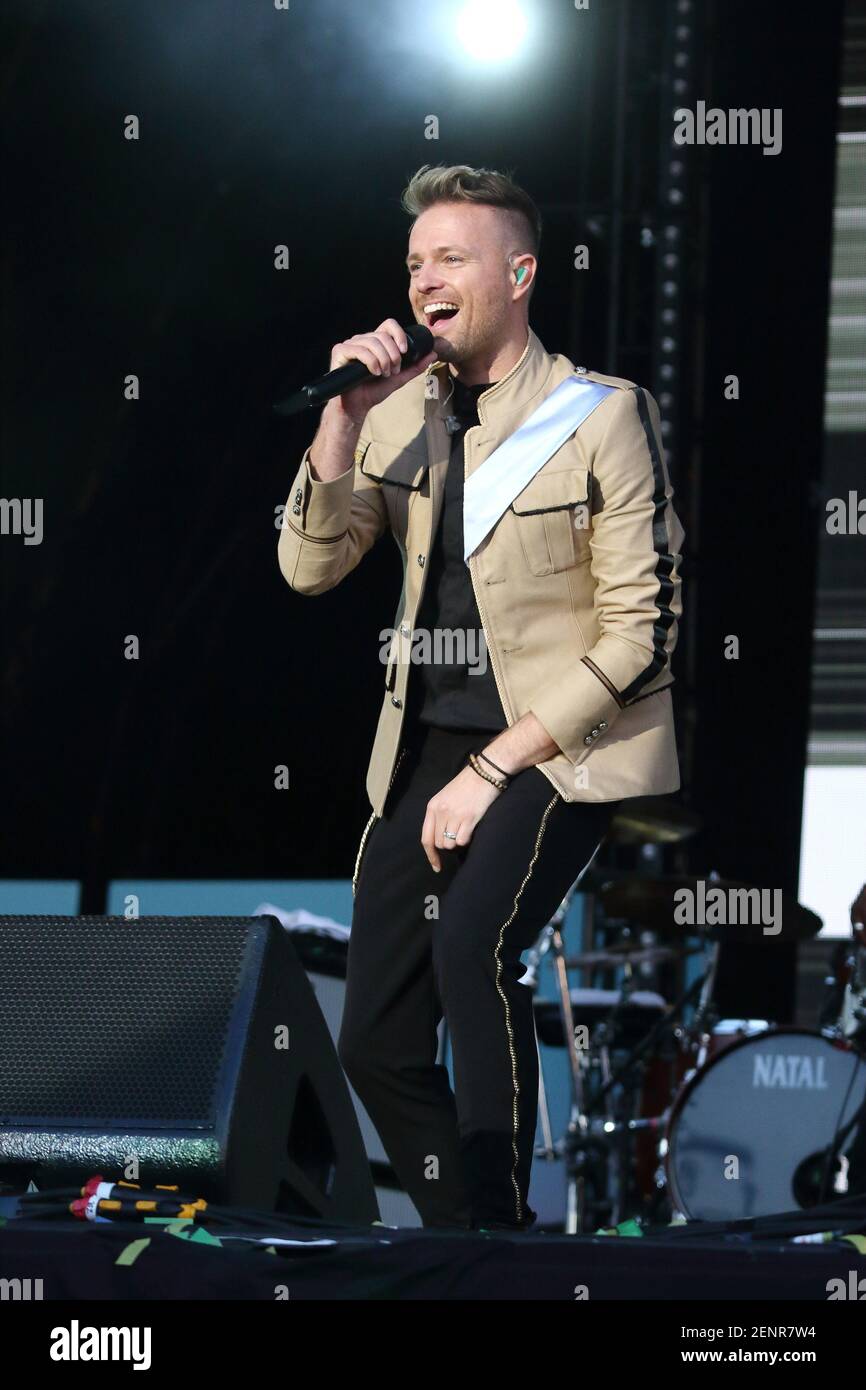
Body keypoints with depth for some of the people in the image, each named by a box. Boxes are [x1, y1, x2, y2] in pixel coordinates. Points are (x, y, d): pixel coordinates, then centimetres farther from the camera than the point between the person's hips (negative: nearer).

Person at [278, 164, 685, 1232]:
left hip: (565, 743, -6)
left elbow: (640, 633, -12)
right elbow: (309, 569, 1)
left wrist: (493, 769, -15)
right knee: (375, 1043, 1)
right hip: (428, 744, 6)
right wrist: (344, 419, -12)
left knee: (471, 934, -31)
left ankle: (497, 1216, -22)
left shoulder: (599, 415, -9)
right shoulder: (402, 411, 7)